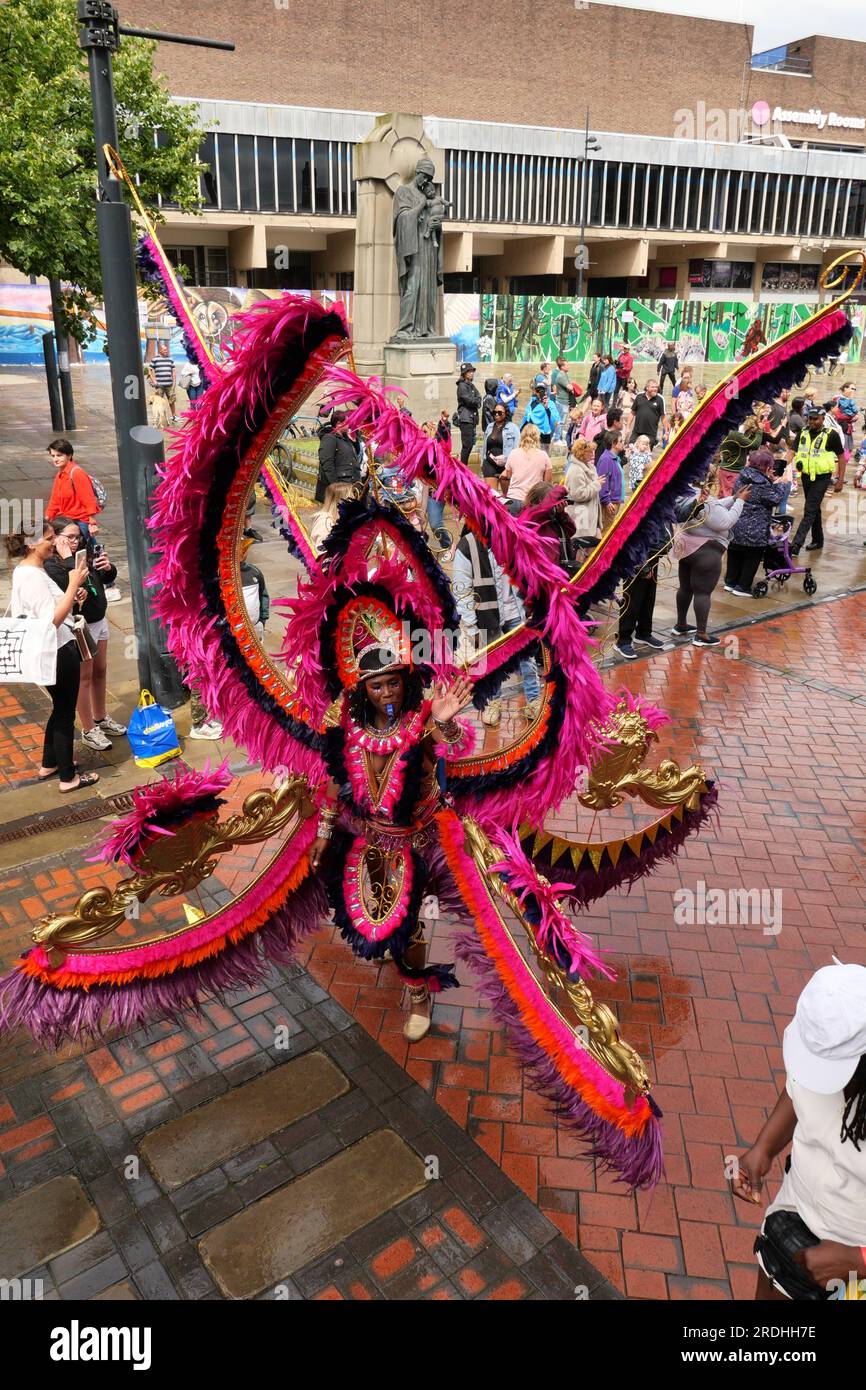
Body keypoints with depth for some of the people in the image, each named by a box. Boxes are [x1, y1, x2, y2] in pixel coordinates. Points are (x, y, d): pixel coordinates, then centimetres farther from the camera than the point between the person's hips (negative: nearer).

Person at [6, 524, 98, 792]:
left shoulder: (24, 571, 9)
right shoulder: (33, 577, -23)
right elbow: (52, 620, -27)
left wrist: (72, 597, 4)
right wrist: (73, 585, -26)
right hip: (58, 653, -10)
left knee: (60, 709, 24)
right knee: (65, 713, 4)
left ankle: (49, 764, 39)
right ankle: (68, 778, 18)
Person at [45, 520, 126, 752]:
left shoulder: (85, 552, 3)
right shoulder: (51, 565, -16)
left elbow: (107, 580, 14)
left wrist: (108, 568, -7)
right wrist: (68, 560, -26)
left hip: (100, 621, 7)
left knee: (100, 671, 18)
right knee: (85, 678, 2)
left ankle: (100, 718, 35)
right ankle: (89, 731, 14)